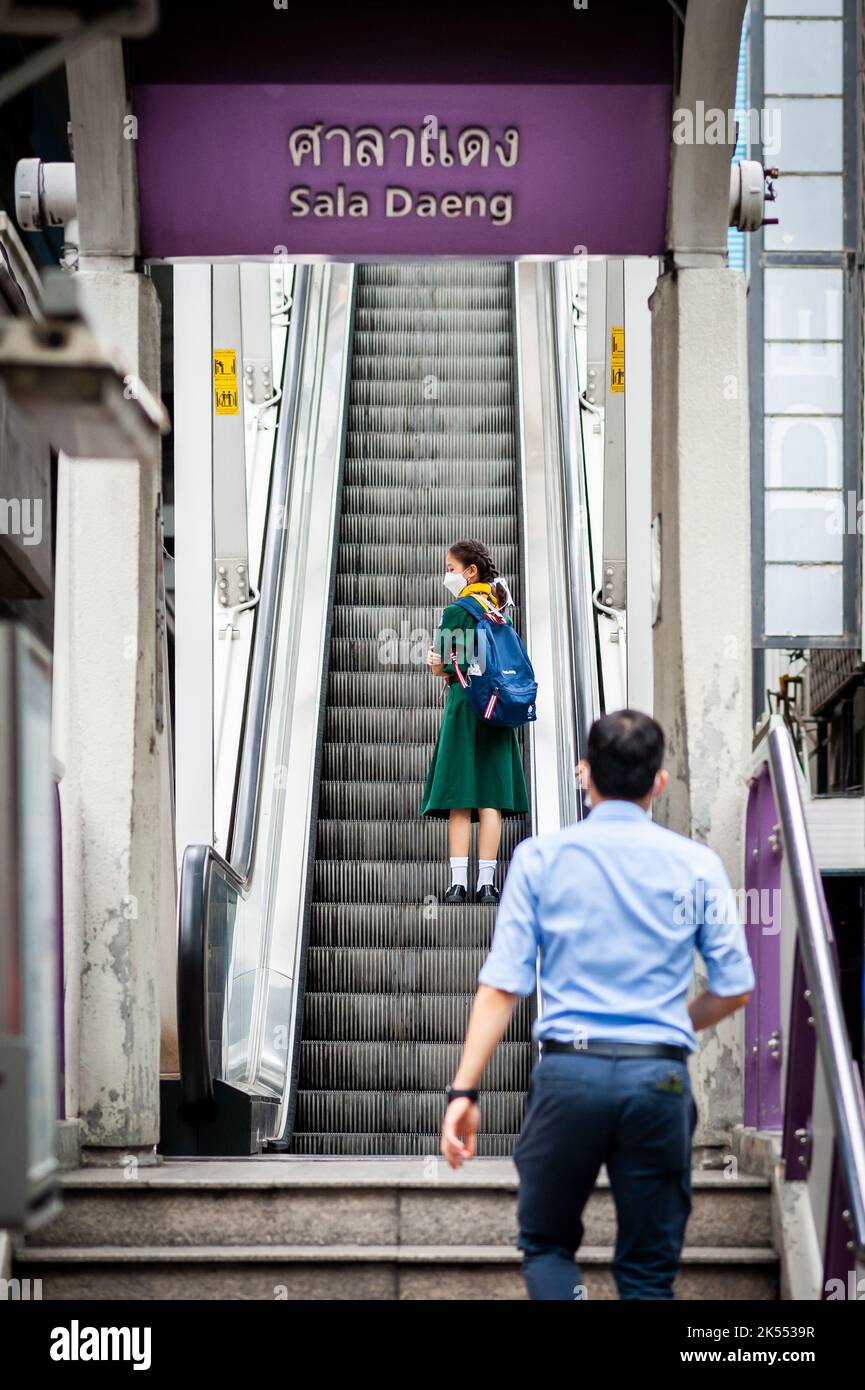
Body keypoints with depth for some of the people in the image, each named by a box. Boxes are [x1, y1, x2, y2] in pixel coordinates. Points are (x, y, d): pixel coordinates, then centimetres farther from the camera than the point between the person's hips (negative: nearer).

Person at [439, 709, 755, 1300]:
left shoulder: (540, 857, 2)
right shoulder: (696, 864, 3)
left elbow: (501, 985, -4)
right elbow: (735, 989, 4)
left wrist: (465, 1089, -2)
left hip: (568, 1071, 0)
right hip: (659, 1077, 1)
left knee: (546, 1245, 17)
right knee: (649, 1268, 10)